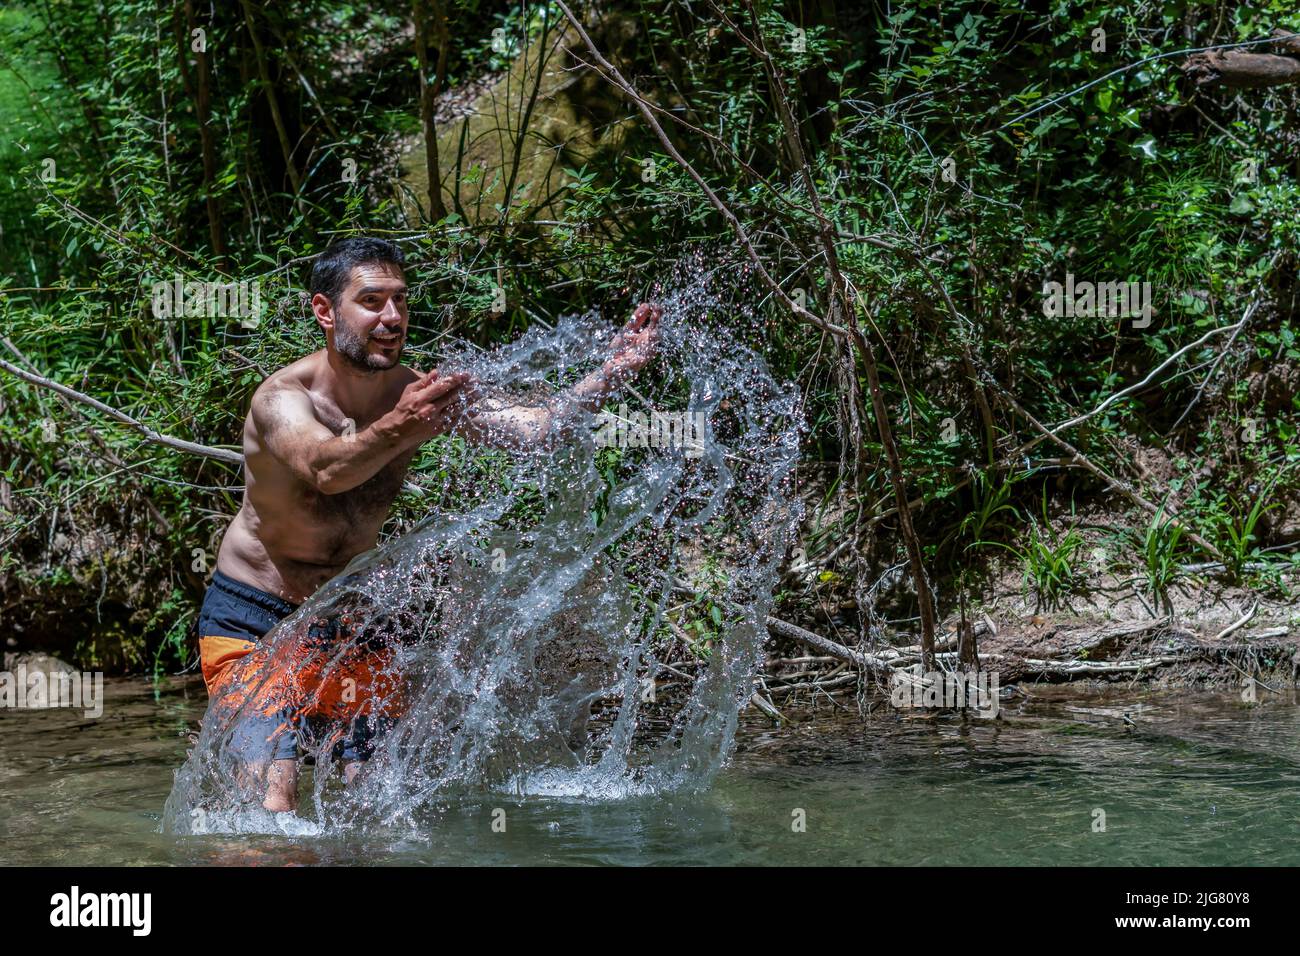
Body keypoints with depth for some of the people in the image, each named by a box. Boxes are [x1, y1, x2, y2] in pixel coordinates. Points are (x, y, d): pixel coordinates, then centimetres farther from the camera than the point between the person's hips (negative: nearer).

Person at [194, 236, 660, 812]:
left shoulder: (419, 395, -7)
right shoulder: (283, 398, -24)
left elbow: (532, 428, -12)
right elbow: (325, 469, -45)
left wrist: (611, 373, -26)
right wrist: (397, 431, -65)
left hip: (351, 615, 5)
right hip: (254, 621, -5)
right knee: (272, 799, -18)